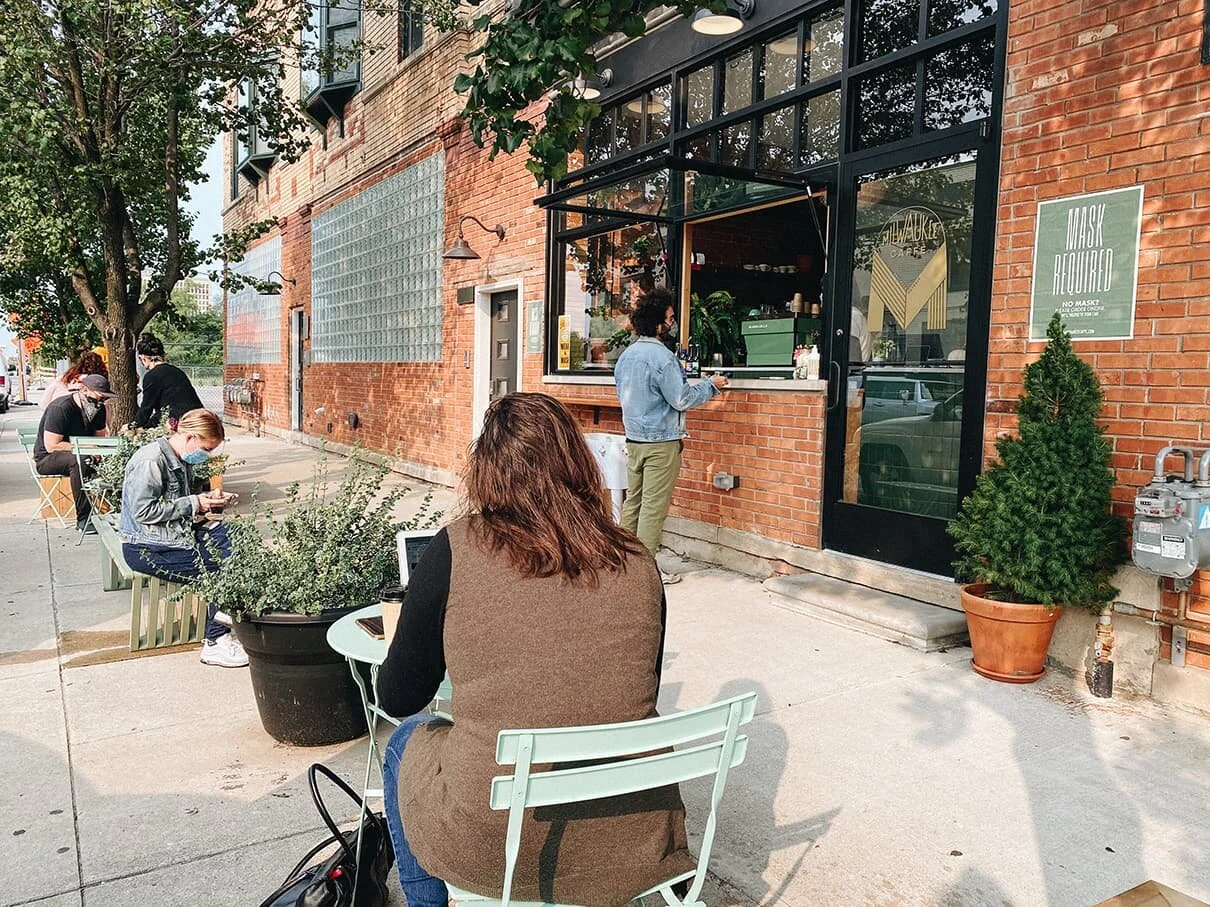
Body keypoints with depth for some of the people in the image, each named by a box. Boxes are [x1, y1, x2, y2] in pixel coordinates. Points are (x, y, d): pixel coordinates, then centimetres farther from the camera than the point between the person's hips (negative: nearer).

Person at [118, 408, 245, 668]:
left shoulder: (181, 461, 12)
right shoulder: (150, 461, -17)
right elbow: (143, 512, -22)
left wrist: (208, 499, 4)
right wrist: (193, 504, -17)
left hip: (179, 533, 9)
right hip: (147, 546, -9)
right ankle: (216, 644, -7)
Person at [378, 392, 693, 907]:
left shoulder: (456, 551, -14)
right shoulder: (638, 564, -5)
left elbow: (397, 700, -3)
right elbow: (639, 700, 8)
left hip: (494, 848, -2)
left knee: (407, 742, 28)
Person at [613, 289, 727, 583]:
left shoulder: (626, 355, 9)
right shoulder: (662, 357, -18)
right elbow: (682, 399, -16)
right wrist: (712, 385, -3)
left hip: (633, 438, 8)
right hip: (660, 442, -8)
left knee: (632, 500, 14)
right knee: (654, 506, -2)